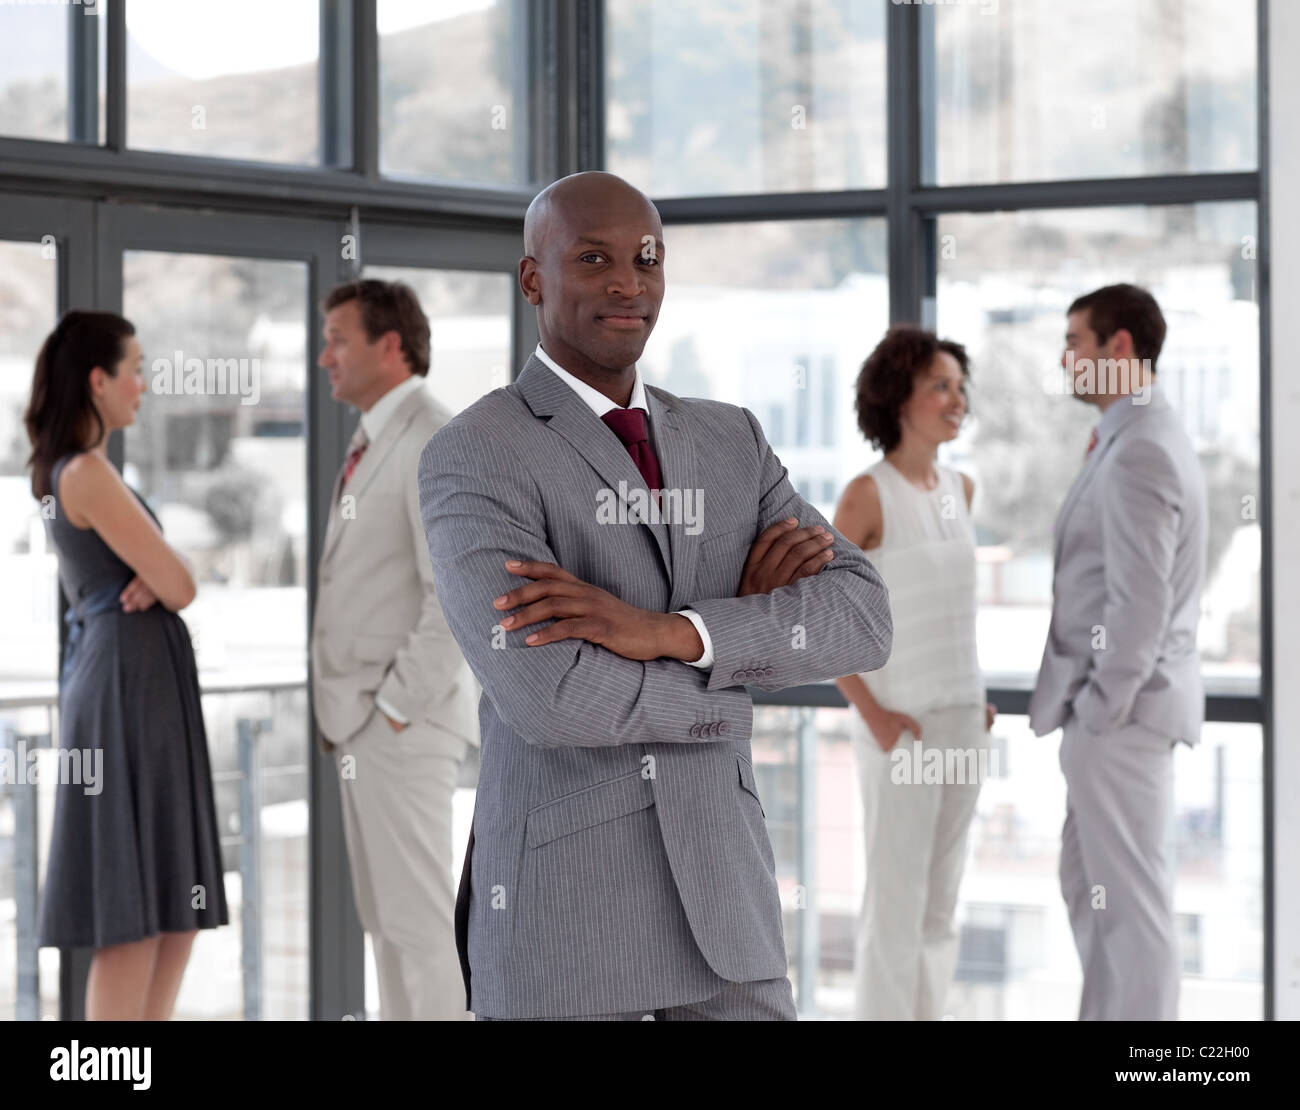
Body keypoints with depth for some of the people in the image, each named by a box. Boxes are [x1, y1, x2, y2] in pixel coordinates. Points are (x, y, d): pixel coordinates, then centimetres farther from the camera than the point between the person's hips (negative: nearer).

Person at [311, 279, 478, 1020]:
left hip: (403, 725, -10)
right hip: (365, 723, 10)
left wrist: (397, 708, -18)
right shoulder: (376, 445, 17)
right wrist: (352, 710, 12)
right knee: (386, 917, 13)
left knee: (419, 920, -7)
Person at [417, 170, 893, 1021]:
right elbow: (554, 696, -23)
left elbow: (863, 622, -4)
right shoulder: (474, 459, -9)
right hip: (560, 907, -5)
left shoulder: (731, 441, 10)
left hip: (721, 888, 5)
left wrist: (668, 631, -21)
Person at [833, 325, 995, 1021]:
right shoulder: (866, 494, -12)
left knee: (939, 905, 11)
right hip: (899, 726, -7)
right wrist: (873, 715, -17)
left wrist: (971, 694, 14)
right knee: (896, 906, -5)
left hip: (959, 721, 7)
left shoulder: (960, 489, 9)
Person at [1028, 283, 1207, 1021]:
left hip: (1122, 710, -10)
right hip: (1117, 705, 10)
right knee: (1089, 882, 17)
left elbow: (1141, 602, -22)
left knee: (1130, 898, -3)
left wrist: (1101, 709, -17)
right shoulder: (1145, 438, 14)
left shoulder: (1138, 454, -18)